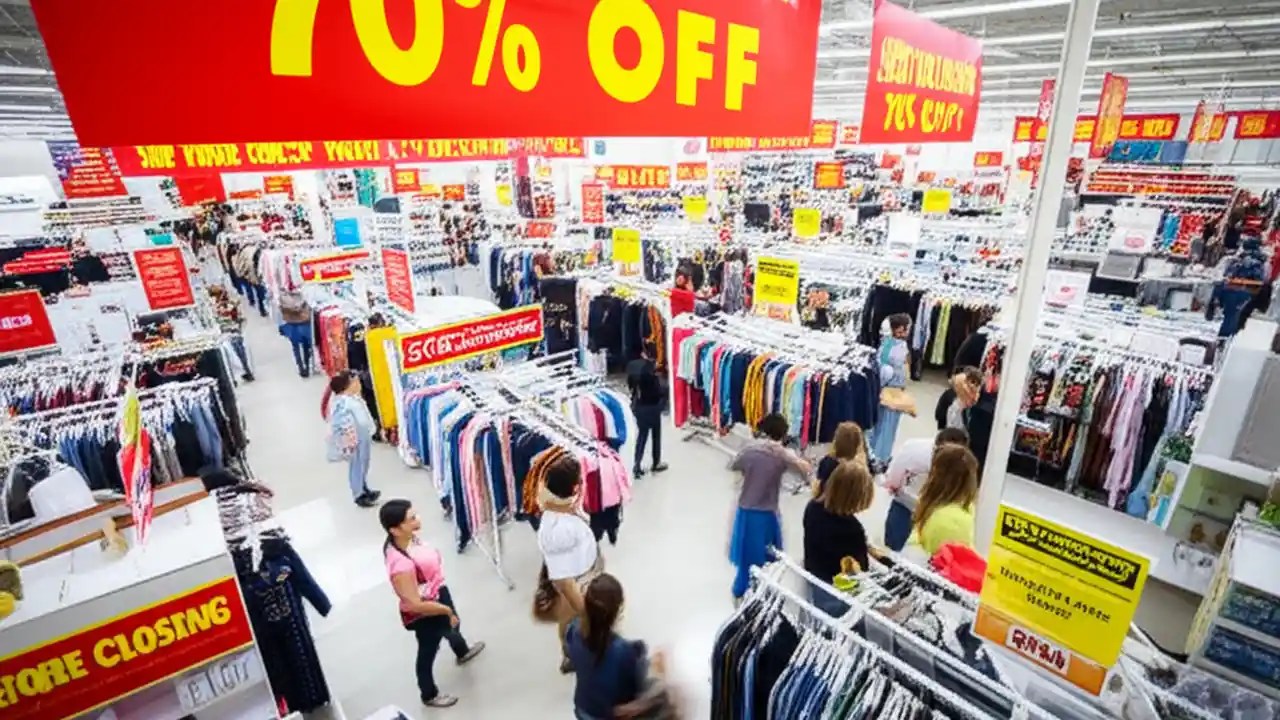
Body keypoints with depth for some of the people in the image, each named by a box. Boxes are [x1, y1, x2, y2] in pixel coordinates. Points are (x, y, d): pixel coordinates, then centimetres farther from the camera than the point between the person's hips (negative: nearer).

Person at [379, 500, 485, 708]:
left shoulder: (408, 537, -16)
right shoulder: (401, 564, -42)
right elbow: (415, 604, -33)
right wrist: (447, 610, -17)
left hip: (438, 593, 8)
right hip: (425, 614, -8)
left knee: (452, 626, 35)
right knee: (427, 652, 20)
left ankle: (462, 652, 68)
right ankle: (429, 695, 49)